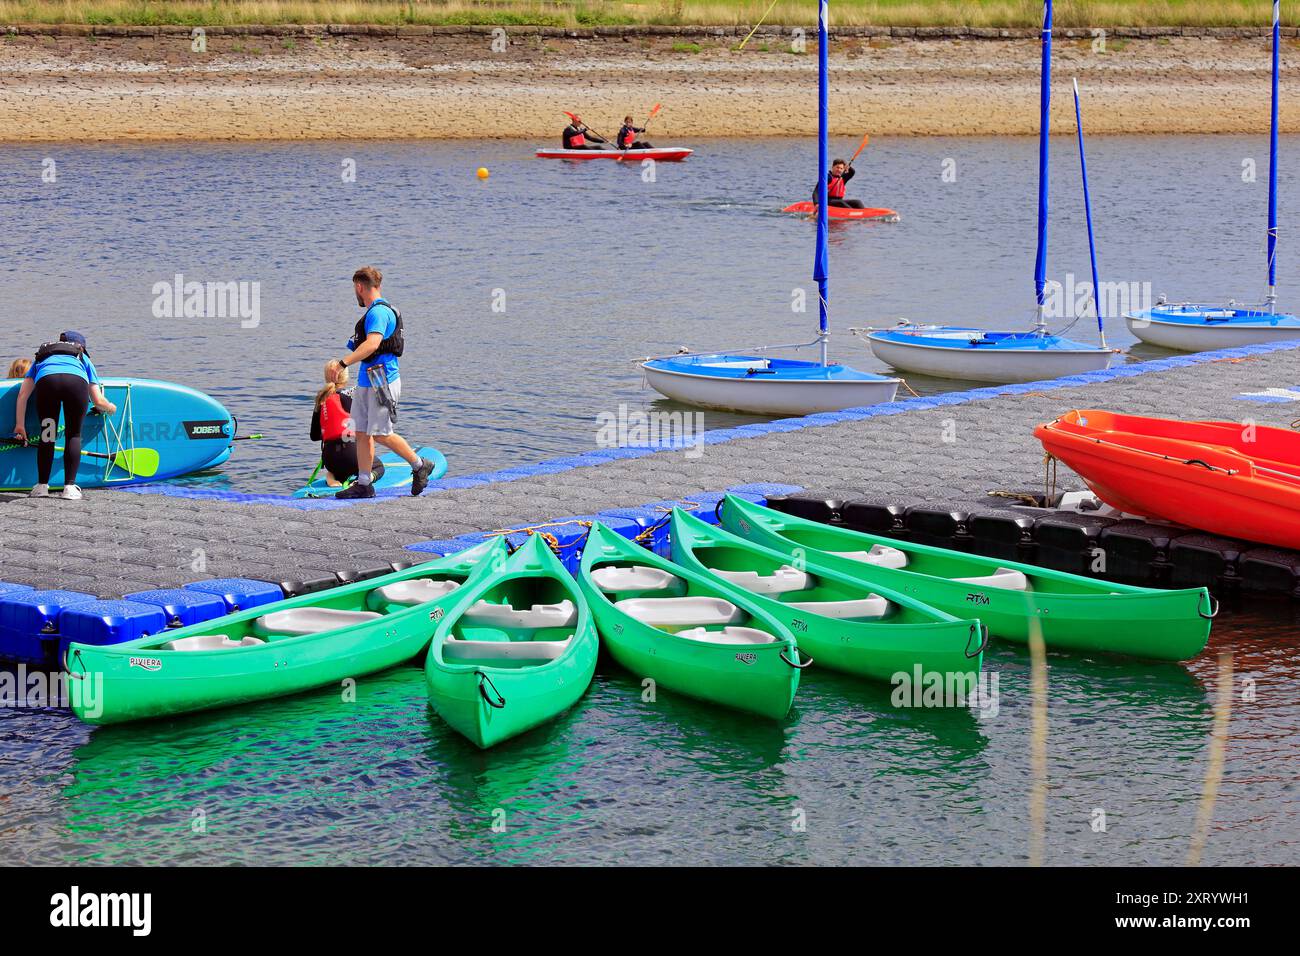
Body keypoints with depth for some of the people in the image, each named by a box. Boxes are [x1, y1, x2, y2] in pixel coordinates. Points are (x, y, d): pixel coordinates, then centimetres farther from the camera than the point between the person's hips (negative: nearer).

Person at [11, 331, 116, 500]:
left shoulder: (42, 357, 42)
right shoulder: (83, 359, 40)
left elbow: (23, 394, 30)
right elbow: (98, 401, 32)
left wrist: (20, 425, 33)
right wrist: (111, 408, 54)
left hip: (46, 380, 1)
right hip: (77, 381, -1)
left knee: (47, 436, 16)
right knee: (74, 435, 14)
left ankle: (42, 486, 15)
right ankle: (70, 487, 8)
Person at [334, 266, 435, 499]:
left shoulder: (378, 312, -17)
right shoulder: (376, 311, 16)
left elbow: (372, 344, -31)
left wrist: (344, 362, -33)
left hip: (382, 382, -10)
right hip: (366, 382, 10)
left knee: (381, 434, -7)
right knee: (361, 433, 7)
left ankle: (420, 465, 8)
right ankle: (363, 484, 9)